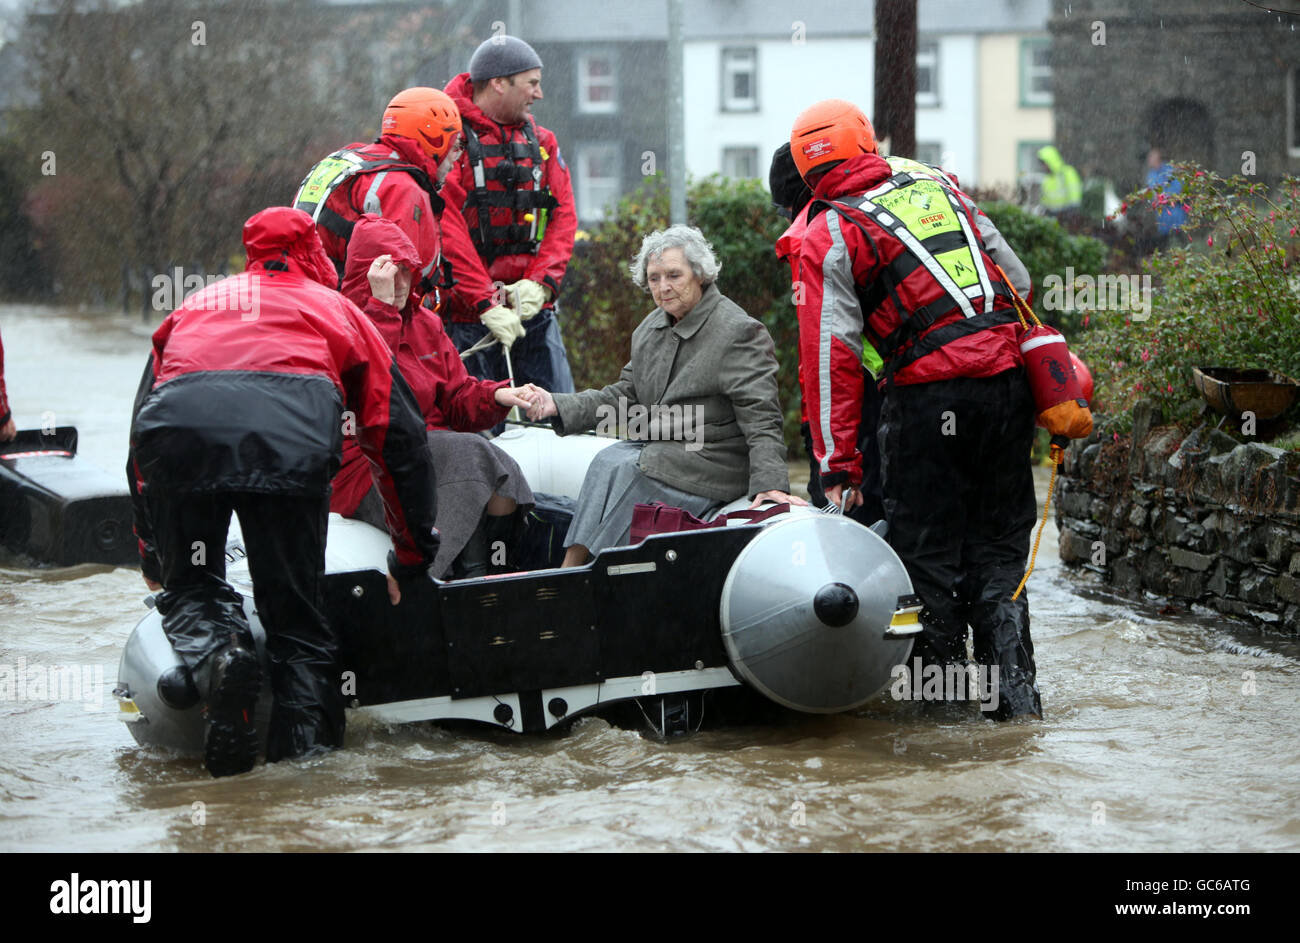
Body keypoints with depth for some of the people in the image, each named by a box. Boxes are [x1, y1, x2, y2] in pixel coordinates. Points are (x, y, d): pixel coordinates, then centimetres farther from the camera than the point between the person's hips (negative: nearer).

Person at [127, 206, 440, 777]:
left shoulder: (195, 307, 39)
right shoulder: (335, 308, 34)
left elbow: (140, 435, 40)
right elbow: (398, 435, 30)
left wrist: (151, 552, 47)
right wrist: (413, 556, 37)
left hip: (177, 429, 1)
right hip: (291, 439, -1)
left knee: (189, 587, 18)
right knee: (294, 608, 11)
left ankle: (216, 653, -13)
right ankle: (305, 738, -8)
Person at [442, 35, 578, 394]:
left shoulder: (541, 142, 14)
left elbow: (563, 218, 8)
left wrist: (539, 282, -10)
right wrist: (486, 302, -20)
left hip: (535, 310, 5)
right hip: (468, 315, -5)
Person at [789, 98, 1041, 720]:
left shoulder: (829, 236, 2)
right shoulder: (938, 189, 17)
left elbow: (831, 355, -4)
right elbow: (1017, 282, 22)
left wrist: (838, 463, -3)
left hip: (928, 395, -5)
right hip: (1007, 378, 5)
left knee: (926, 551, 7)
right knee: (999, 546, 12)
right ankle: (1013, 686, 9)